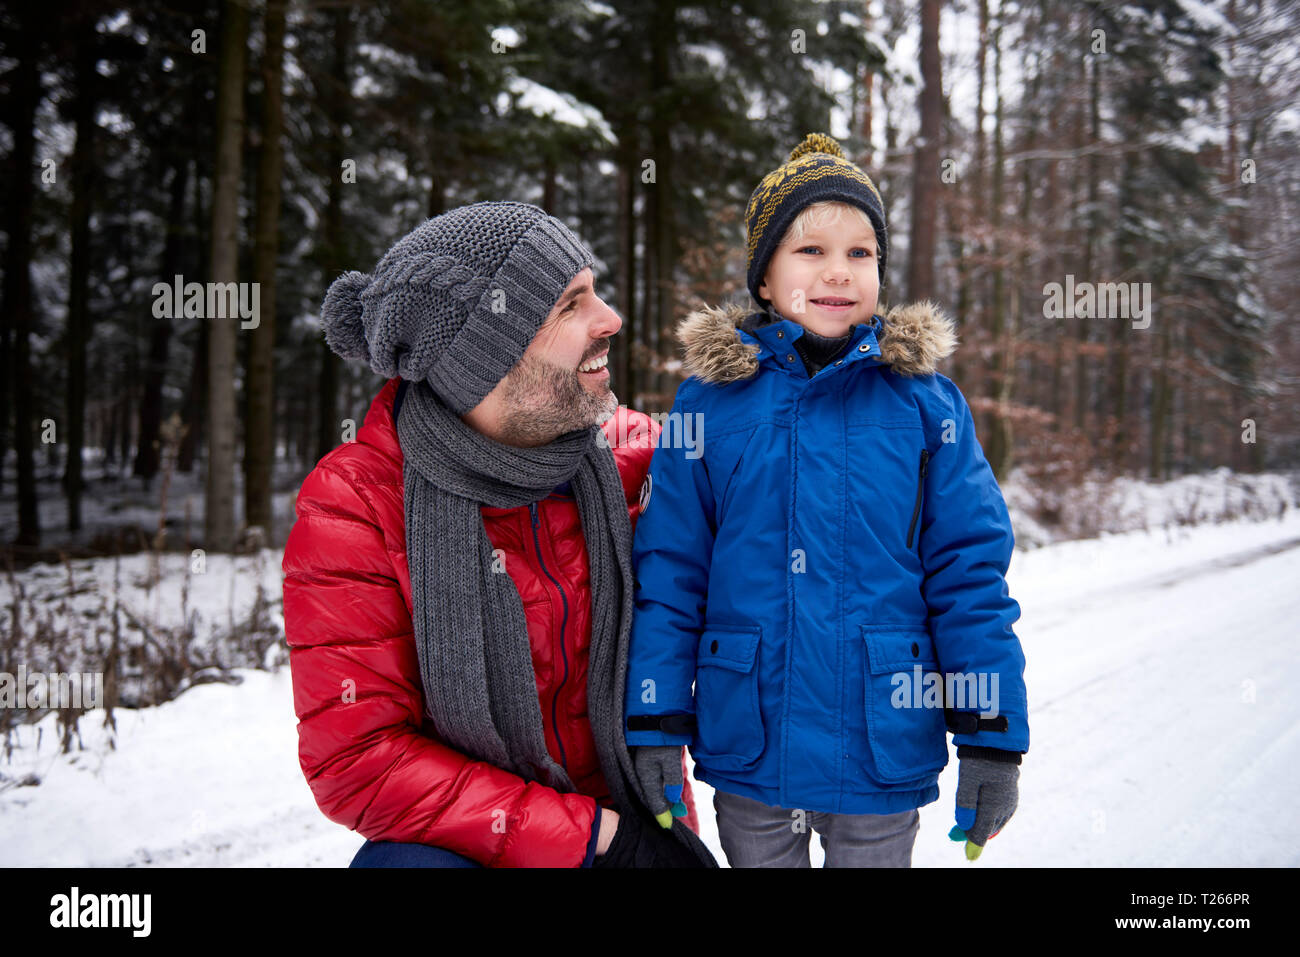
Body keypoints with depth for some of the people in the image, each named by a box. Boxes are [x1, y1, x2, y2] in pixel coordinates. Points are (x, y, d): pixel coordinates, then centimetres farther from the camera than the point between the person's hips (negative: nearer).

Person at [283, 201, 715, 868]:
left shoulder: (616, 450, -5)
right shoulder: (352, 507, -16)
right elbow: (356, 760, -19)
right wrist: (596, 836, -21)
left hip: (635, 810, 4)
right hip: (456, 838, -4)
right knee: (404, 864, -32)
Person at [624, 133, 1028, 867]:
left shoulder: (926, 402, -3)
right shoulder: (711, 401, -3)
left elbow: (971, 572, -3)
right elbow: (667, 572, -2)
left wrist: (992, 738, -4)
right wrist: (652, 724, -4)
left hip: (883, 754, 0)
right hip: (746, 751, 1)